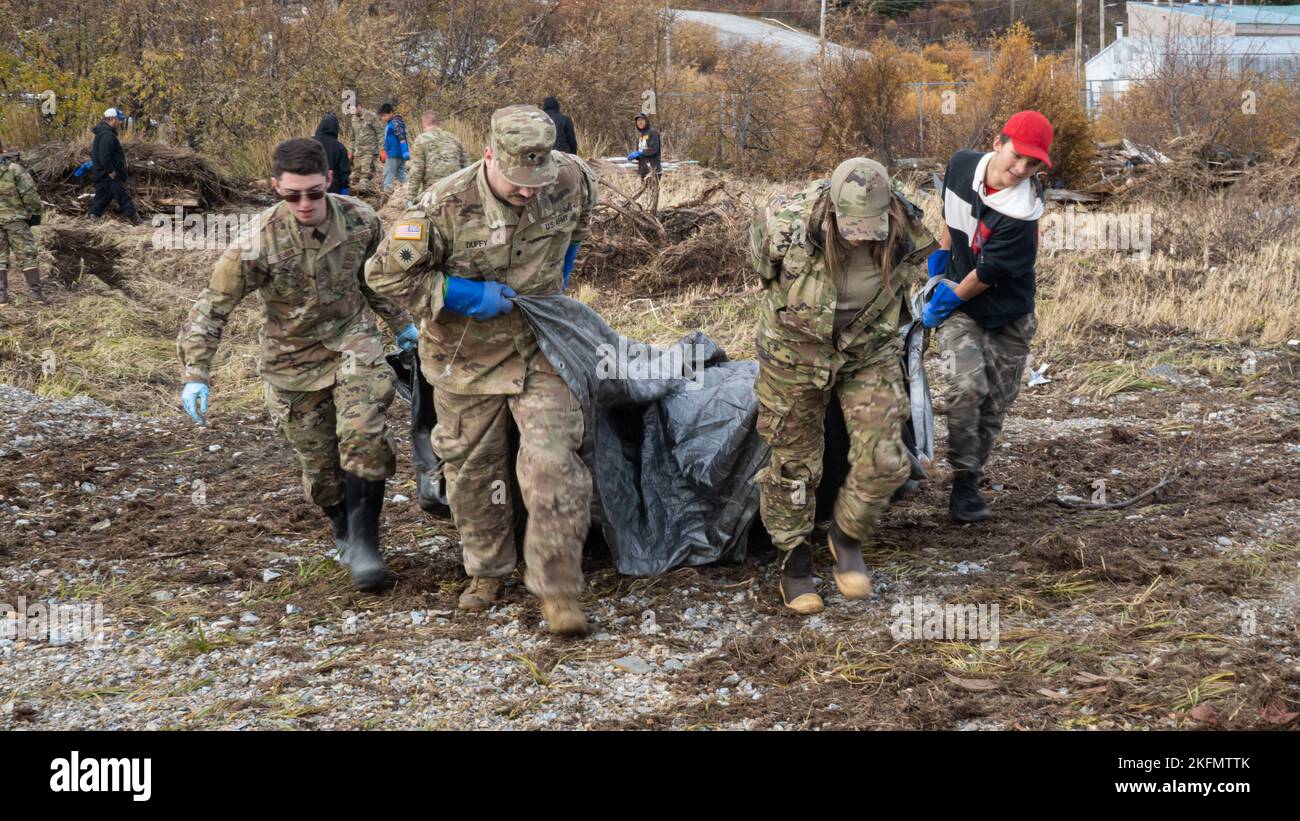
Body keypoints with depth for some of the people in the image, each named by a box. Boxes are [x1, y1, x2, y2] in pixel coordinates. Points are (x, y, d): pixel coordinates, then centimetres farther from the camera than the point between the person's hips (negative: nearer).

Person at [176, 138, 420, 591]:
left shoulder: (360, 220, -13)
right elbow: (212, 306, -19)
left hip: (352, 340, 1)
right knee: (319, 461, 7)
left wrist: (401, 323, 18)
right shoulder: (260, 242, -24)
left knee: (363, 436, -21)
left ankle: (364, 541, -10)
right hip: (294, 357, -1)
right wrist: (195, 375, -26)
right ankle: (344, 533, 35)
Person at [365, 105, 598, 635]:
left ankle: (558, 591, -4)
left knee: (554, 467, -11)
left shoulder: (570, 180, -14)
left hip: (540, 350, 1)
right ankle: (487, 572, 33)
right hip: (468, 356, -1)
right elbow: (385, 273, -18)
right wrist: (463, 296, -24)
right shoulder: (446, 206, -26)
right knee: (474, 468, 12)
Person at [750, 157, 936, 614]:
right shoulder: (788, 225, -31)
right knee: (794, 463, 9)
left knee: (884, 461, -8)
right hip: (796, 350, -1)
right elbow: (758, 231, -4)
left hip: (868, 354, 1)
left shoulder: (907, 234, -25)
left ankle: (847, 537, 20)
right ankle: (795, 562, 28)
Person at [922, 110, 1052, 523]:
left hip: (1007, 317, -2)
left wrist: (948, 301, -11)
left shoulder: (1020, 215, -27)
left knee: (994, 404, 4)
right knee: (968, 386, -18)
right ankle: (964, 481, -9)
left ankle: (970, 479, 20)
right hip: (957, 306, 2)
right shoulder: (962, 164, -11)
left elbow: (989, 274, -20)